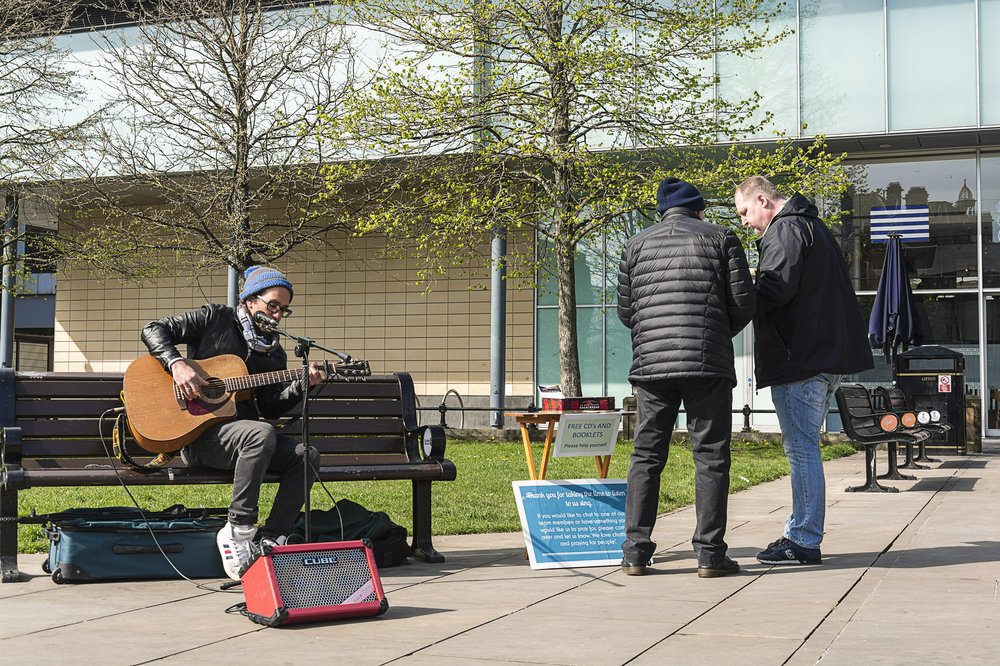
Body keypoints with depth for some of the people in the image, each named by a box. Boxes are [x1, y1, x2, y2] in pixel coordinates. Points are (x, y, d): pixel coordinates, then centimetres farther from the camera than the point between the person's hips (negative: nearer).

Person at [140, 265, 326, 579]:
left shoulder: (275, 353, 16)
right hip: (198, 433, -6)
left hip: (242, 434, 6)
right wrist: (177, 364, -19)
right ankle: (238, 531, -28)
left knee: (306, 456, -18)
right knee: (262, 434, -36)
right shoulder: (214, 319, 2)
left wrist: (302, 385, -5)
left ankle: (270, 541, -17)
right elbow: (153, 330, -2)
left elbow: (271, 409, 11)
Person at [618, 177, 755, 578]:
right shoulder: (721, 239, 7)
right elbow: (743, 305, 2)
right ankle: (710, 553, 1)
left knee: (646, 456, 8)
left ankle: (635, 551, 4)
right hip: (709, 365, -2)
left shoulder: (637, 245, 14)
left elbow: (625, 310, 12)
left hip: (650, 363, 2)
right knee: (710, 457, 3)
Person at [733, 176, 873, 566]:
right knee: (804, 447, 15)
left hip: (800, 357, -10)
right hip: (827, 355, 10)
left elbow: (775, 288, -21)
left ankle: (804, 542, -4)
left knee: (801, 448, -7)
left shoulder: (785, 230, -9)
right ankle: (800, 531, 21)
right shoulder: (813, 226, 23)